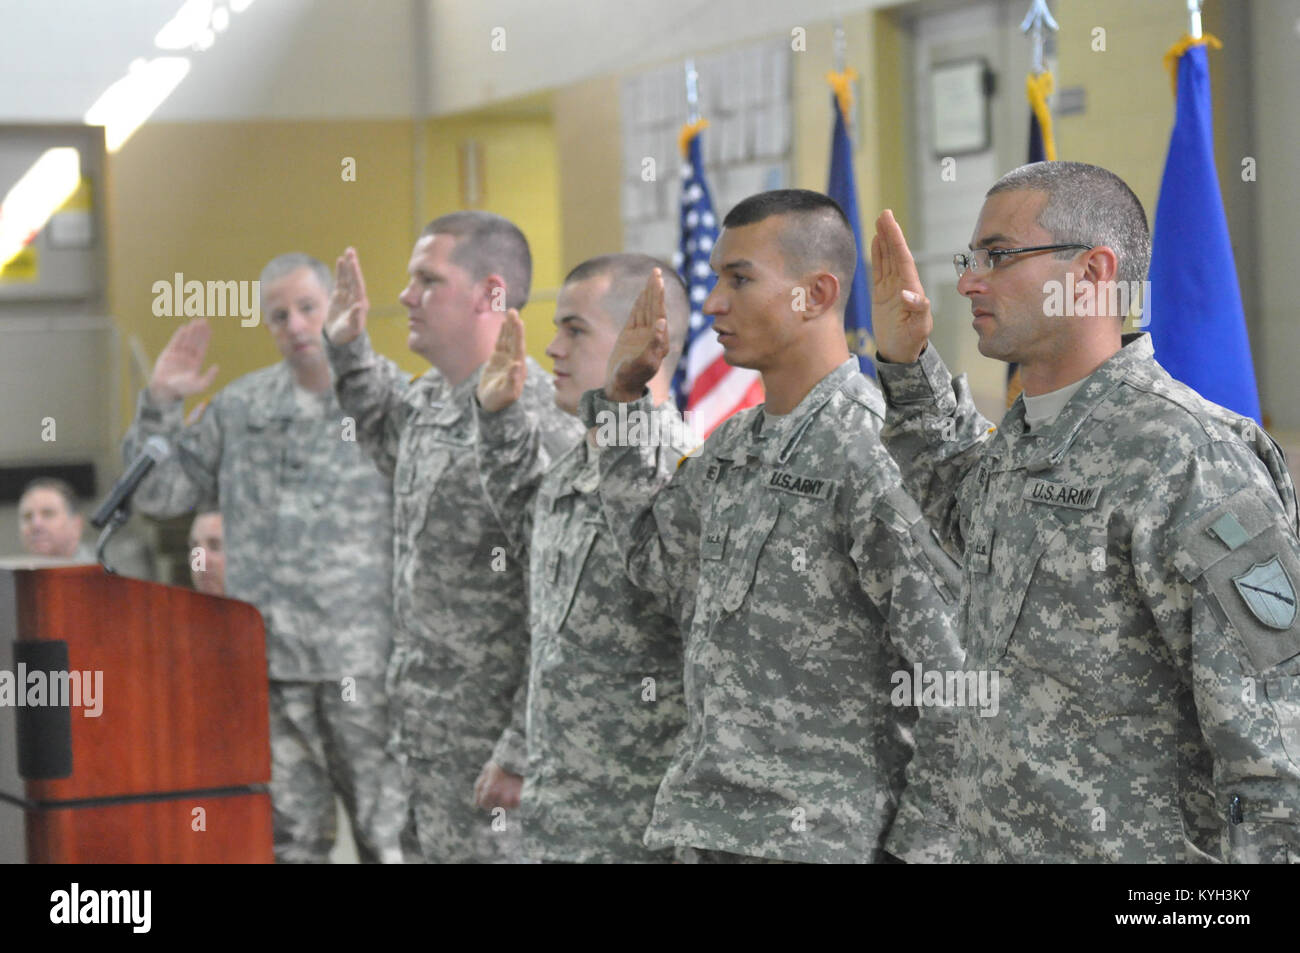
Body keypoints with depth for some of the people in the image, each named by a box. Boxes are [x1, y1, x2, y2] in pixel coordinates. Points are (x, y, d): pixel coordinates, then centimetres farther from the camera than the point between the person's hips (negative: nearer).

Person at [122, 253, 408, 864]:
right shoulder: (239, 407, 12)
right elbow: (160, 494, 15)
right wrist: (160, 405, 4)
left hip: (365, 660, -4)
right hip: (267, 661, 4)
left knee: (389, 834, -1)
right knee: (289, 837, 11)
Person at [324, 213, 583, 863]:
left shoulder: (535, 426, -22)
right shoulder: (432, 400, 7)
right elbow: (395, 442, 34)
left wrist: (521, 753, -23)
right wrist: (347, 351, 22)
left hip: (489, 747, -9)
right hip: (431, 735, 9)